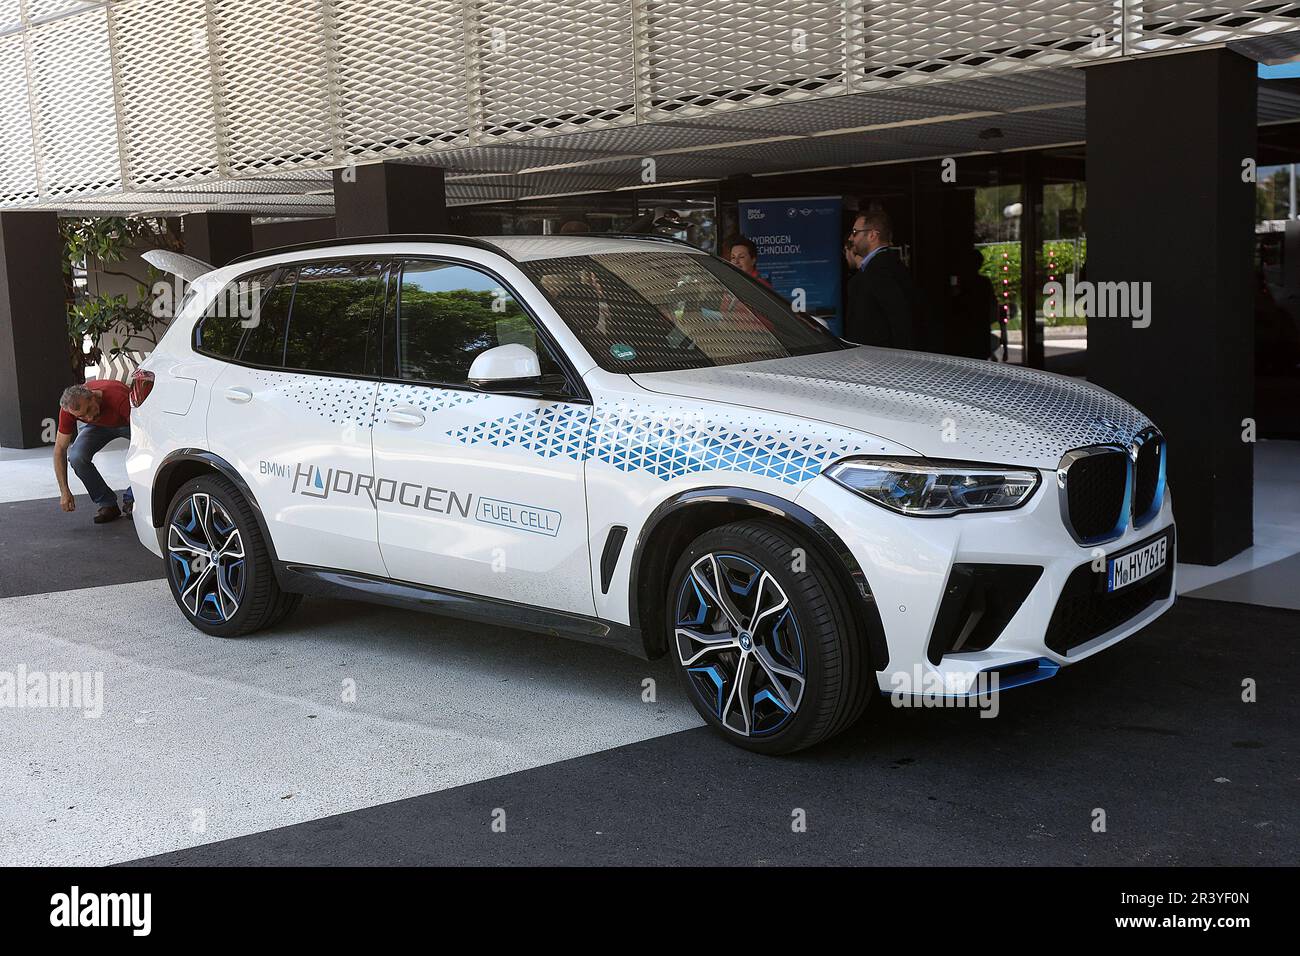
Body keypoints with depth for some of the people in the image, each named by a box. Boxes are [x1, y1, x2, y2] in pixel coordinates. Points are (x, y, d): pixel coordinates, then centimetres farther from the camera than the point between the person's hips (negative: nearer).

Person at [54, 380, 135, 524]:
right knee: (76, 456, -26)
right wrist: (64, 491, -22)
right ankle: (107, 504, -7)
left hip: (128, 423, -2)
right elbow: (60, 449, -18)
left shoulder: (118, 398, -42)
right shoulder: (68, 408, -29)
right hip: (99, 425, 3)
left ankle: (131, 501, -6)